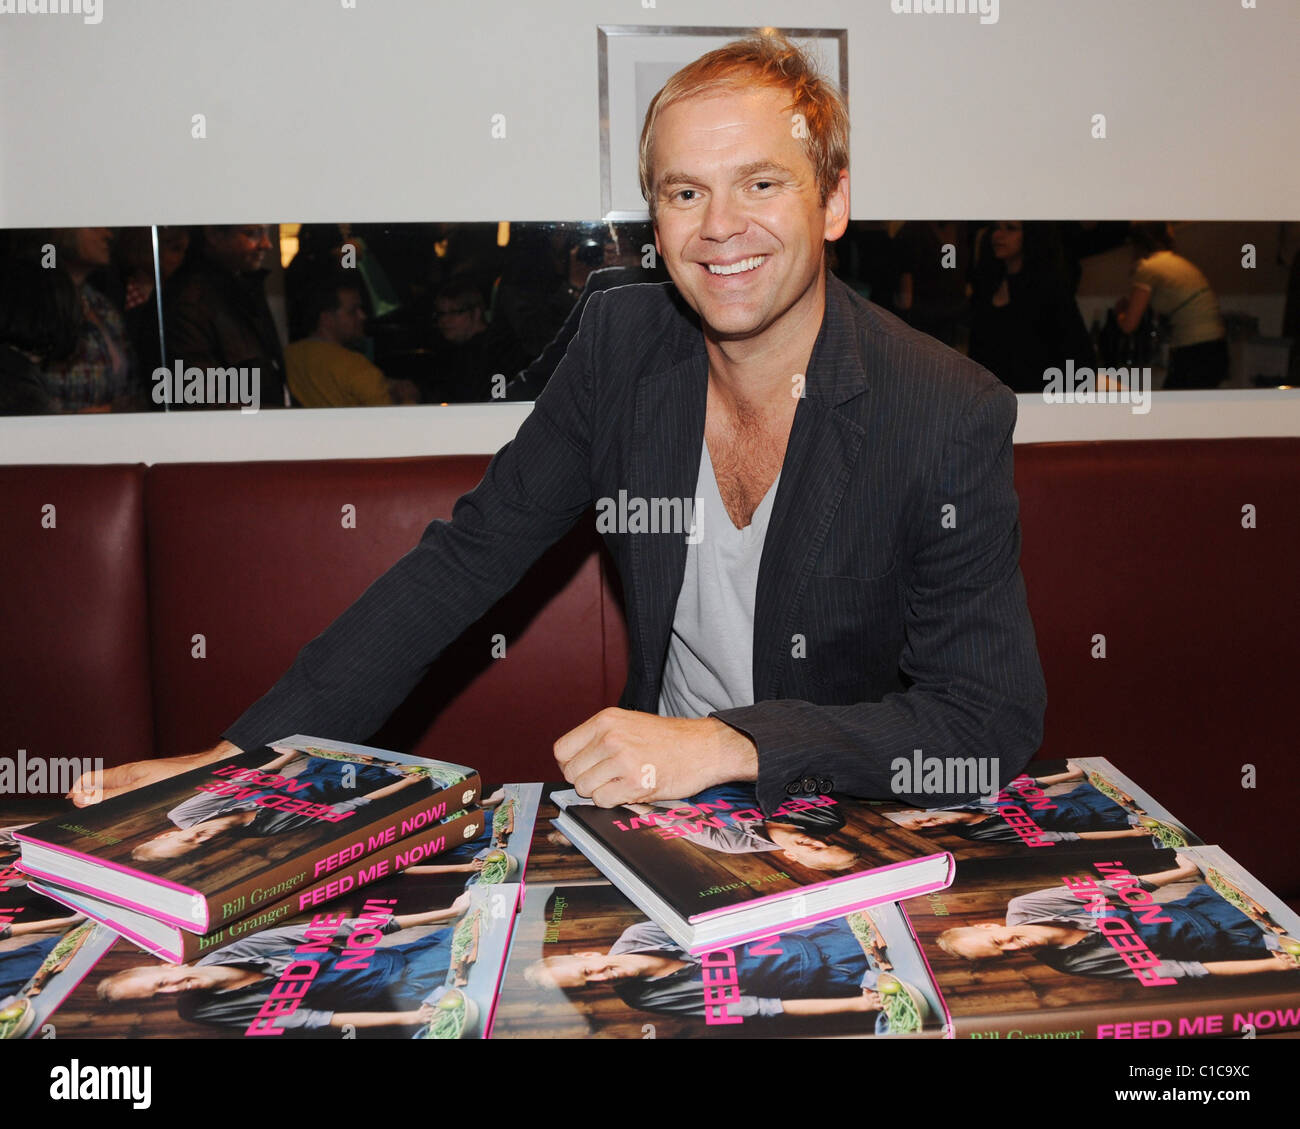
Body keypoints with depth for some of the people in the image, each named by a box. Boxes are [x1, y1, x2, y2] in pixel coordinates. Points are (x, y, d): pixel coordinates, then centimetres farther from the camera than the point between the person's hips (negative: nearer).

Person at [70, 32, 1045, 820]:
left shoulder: (956, 419, -16)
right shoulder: (623, 342, -5)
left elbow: (996, 720, -17)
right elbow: (463, 563, -3)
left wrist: (731, 743, -29)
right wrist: (244, 755, -10)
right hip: (657, 814, 3)